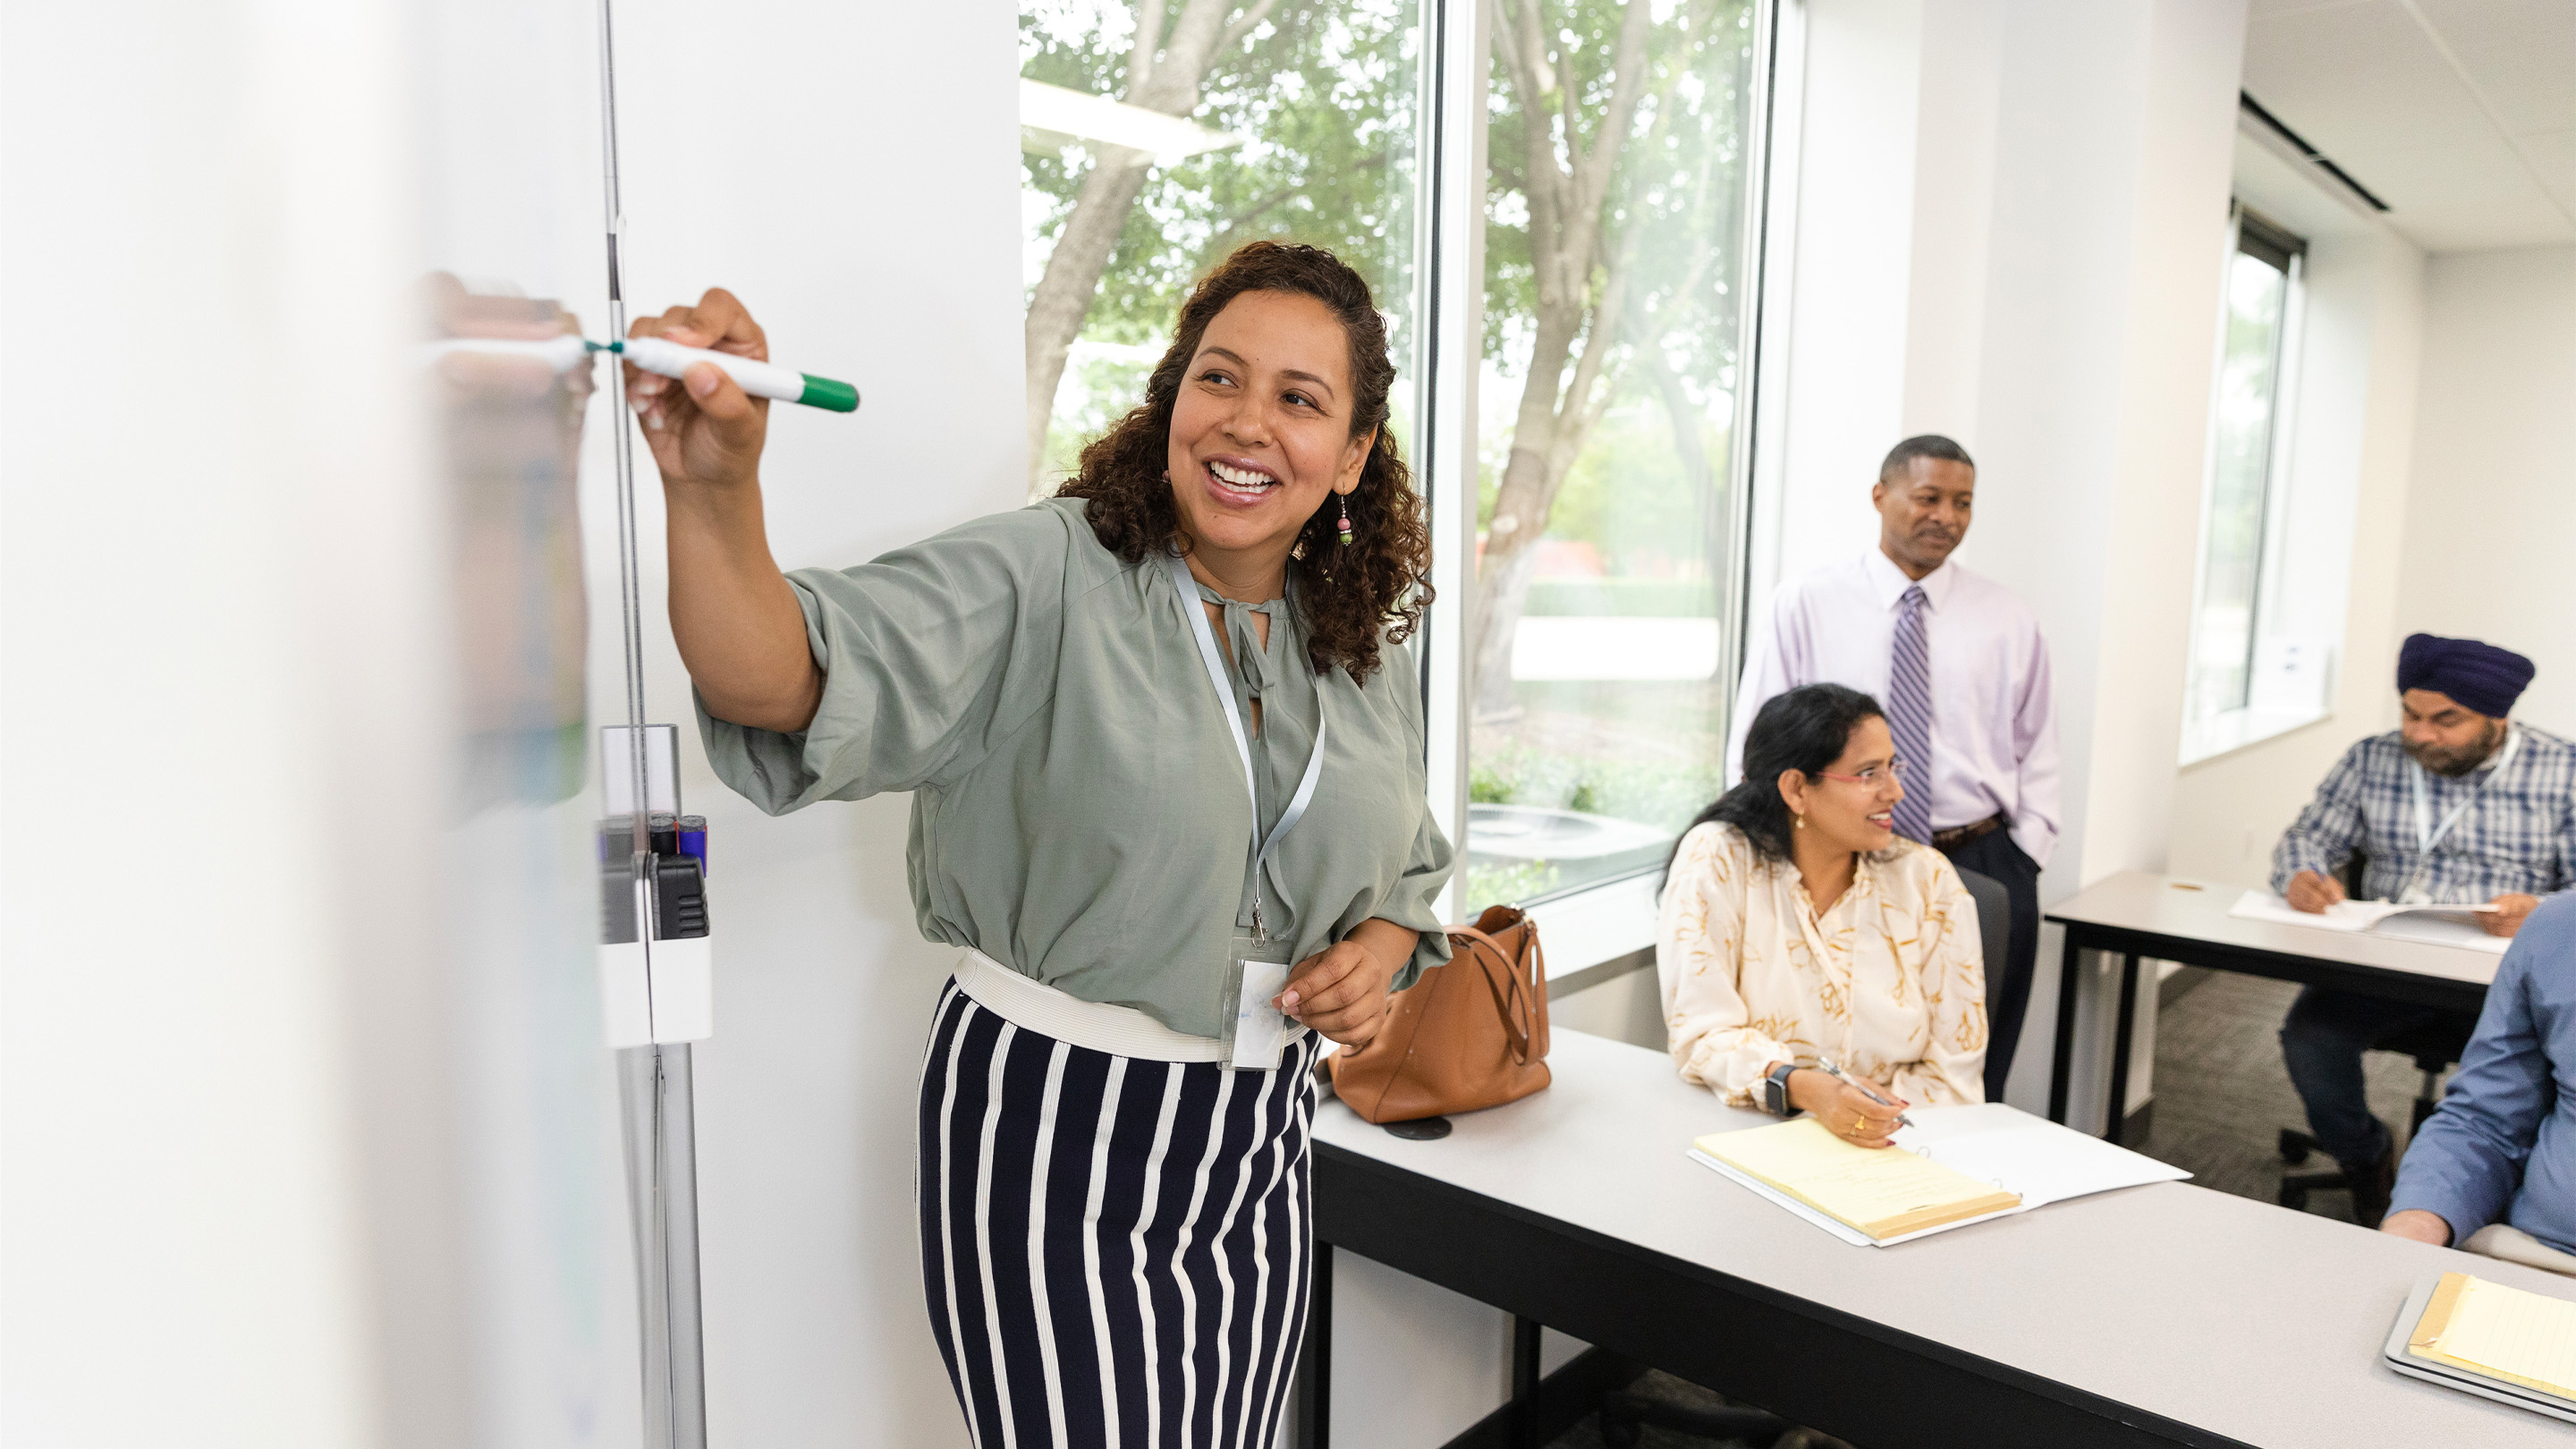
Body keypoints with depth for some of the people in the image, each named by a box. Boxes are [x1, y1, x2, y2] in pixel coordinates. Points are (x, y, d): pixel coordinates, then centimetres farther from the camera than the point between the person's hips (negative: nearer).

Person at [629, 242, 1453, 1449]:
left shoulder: (1366, 653, 4)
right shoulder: (1043, 578, -15)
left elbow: (1407, 875, 17)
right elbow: (781, 682, -30)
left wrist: (1377, 951, -5)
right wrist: (715, 489, -48)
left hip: (1259, 1138, 6)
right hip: (1052, 1133, -5)